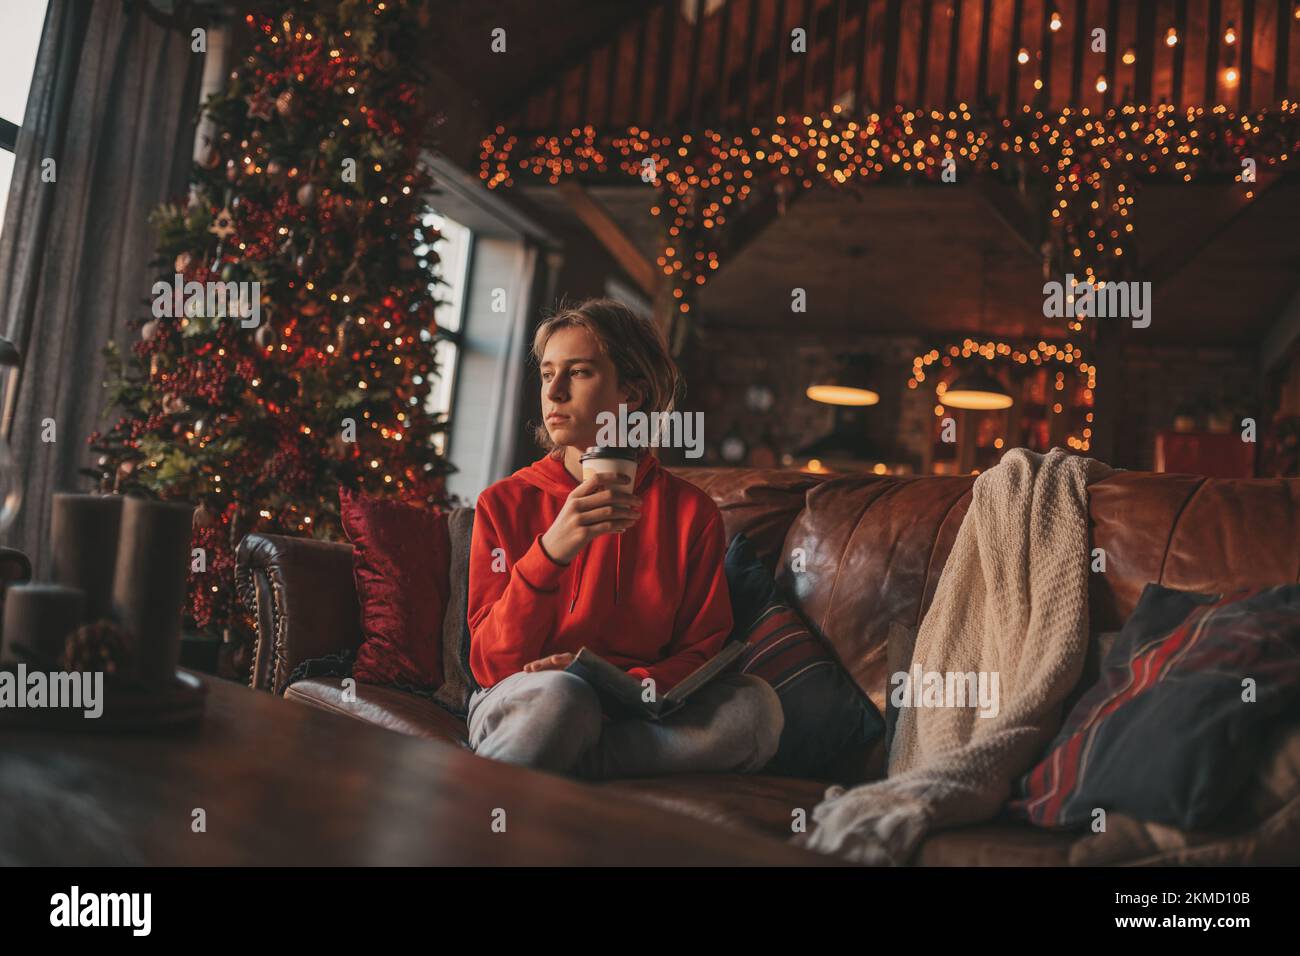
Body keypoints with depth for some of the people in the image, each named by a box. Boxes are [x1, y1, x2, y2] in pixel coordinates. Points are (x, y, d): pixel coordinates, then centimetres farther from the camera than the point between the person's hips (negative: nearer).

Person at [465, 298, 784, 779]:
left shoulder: (692, 512, 3)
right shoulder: (506, 502, 1)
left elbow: (701, 650, 4)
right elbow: (491, 665, -6)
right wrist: (549, 552, -23)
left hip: (636, 711, 4)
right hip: (529, 702, -3)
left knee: (757, 706, -28)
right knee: (561, 695, -39)